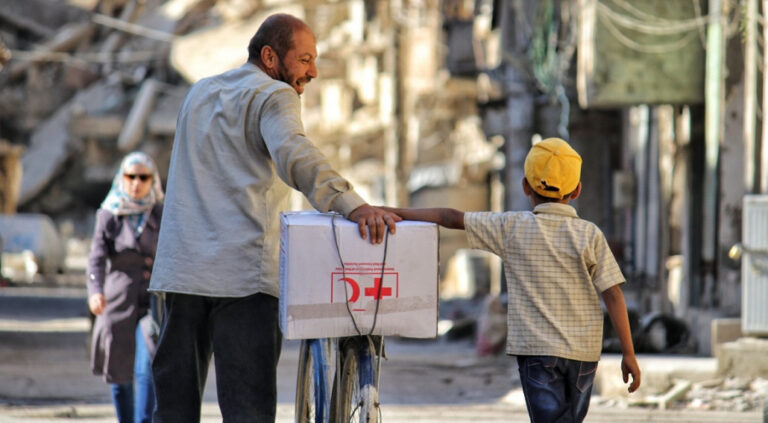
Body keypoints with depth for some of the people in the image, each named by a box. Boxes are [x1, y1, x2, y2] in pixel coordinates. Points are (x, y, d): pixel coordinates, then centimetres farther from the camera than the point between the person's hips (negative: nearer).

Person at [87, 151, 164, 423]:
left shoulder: (162, 216, 4)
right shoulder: (108, 216, 1)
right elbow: (97, 257, -11)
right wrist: (95, 291, -28)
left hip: (153, 302, -1)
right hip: (118, 303, 1)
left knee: (148, 369, -20)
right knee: (119, 375, 9)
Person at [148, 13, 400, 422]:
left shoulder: (200, 93, 22)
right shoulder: (272, 96, -3)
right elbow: (294, 155, -23)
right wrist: (352, 204, -38)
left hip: (181, 270, 7)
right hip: (243, 274, -6)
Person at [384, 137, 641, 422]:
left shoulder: (512, 227, -1)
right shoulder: (590, 234, 1)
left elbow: (451, 218, -1)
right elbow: (613, 295, -4)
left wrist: (396, 212, 8)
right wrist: (628, 354, -2)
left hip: (537, 347, -2)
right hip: (584, 350, 2)